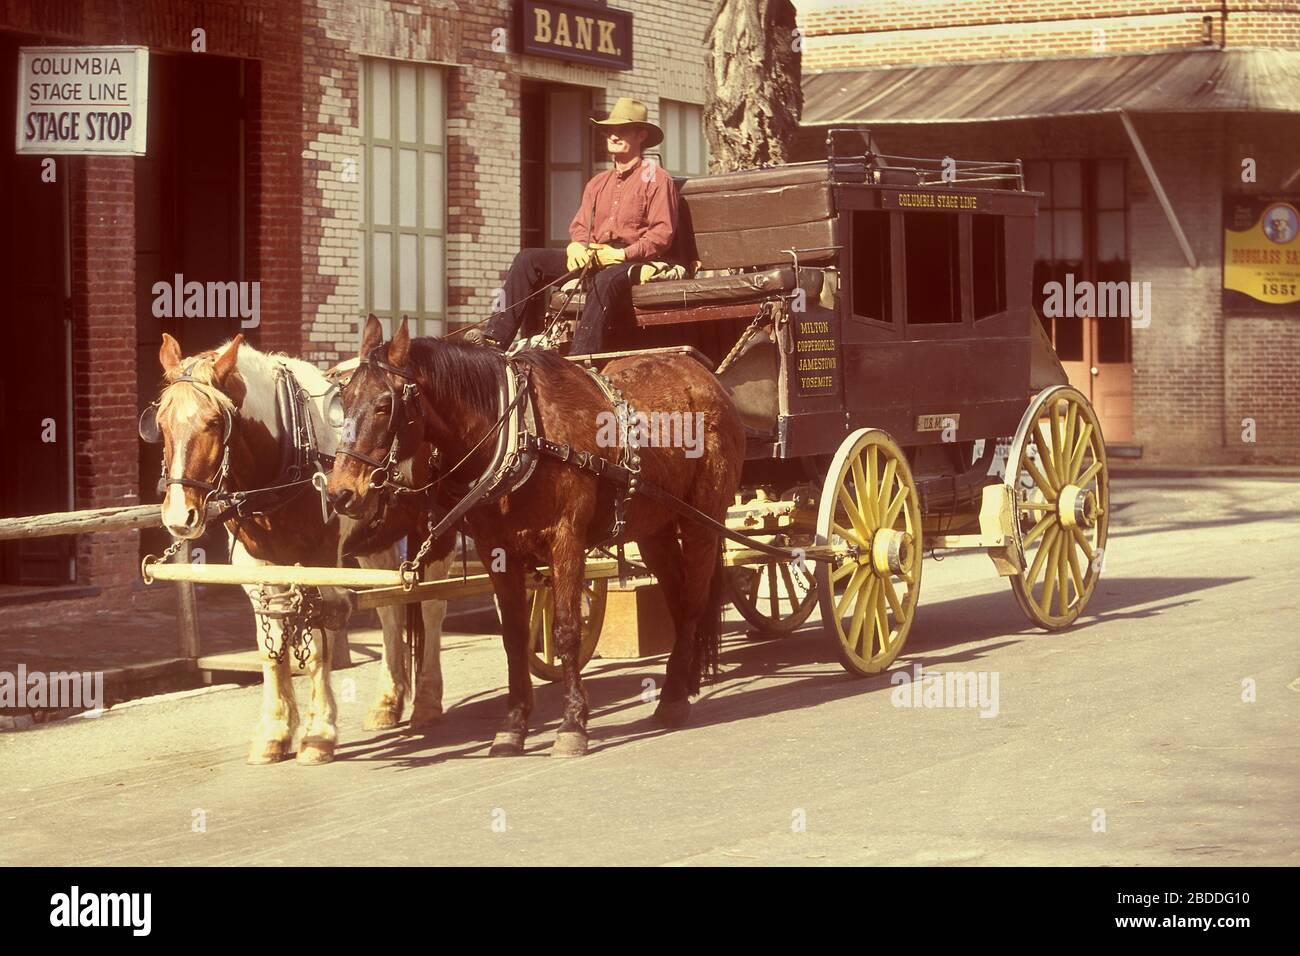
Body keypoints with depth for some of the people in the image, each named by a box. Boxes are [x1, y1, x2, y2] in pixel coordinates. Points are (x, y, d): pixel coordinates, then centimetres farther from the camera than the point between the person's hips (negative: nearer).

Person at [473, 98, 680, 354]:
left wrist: (622, 254, -19)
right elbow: (579, 225, 20)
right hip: (592, 257, 7)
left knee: (607, 280, -42)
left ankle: (580, 359, -51)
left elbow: (662, 234, -7)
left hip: (632, 262, -7)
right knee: (528, 259, -7)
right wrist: (577, 246, -5)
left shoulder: (658, 180, 2)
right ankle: (496, 337, -18)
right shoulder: (598, 183, 25)